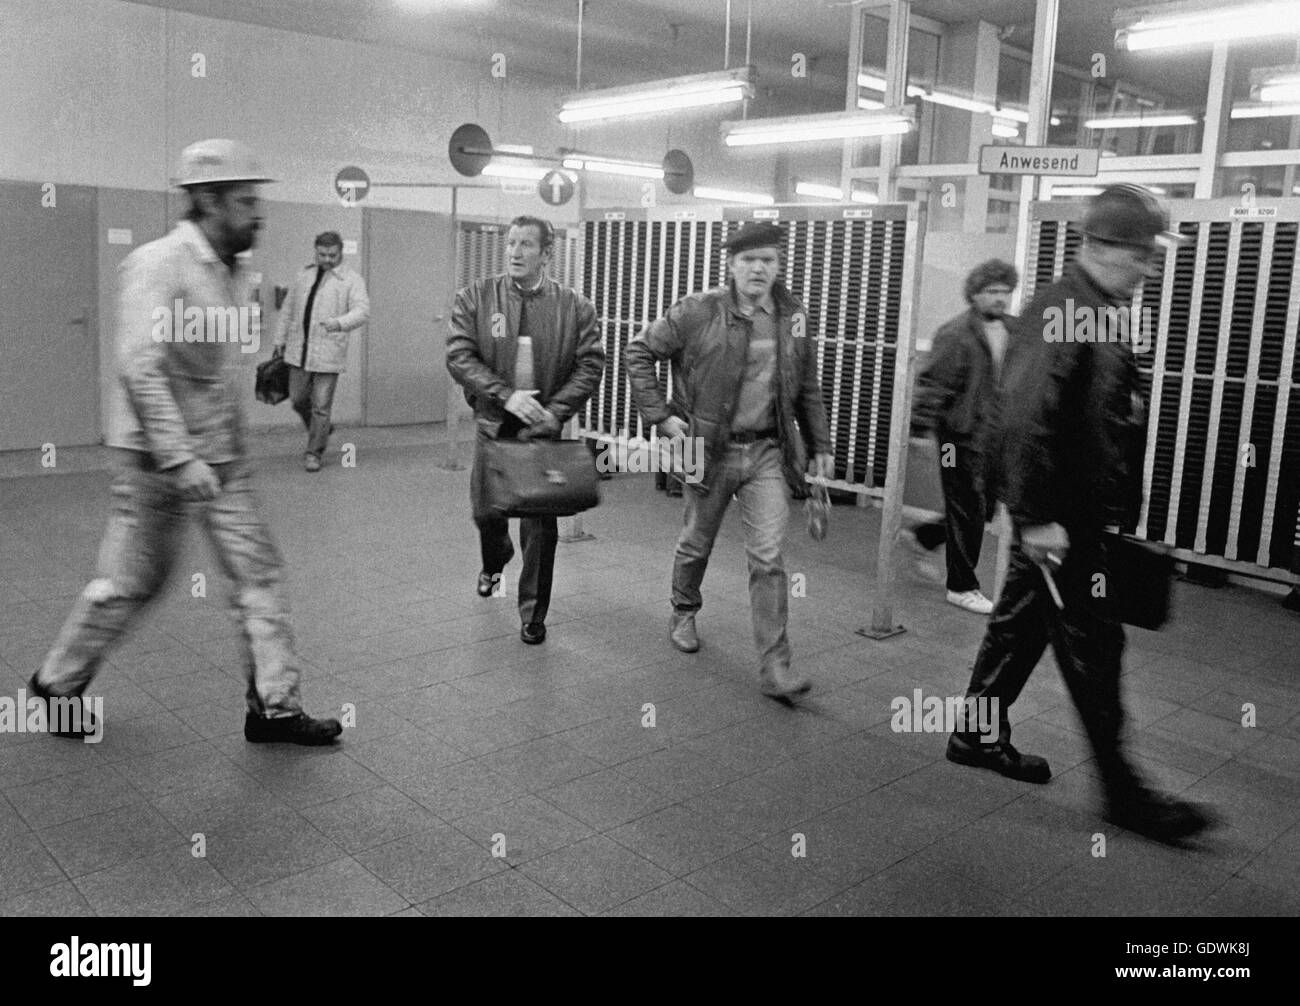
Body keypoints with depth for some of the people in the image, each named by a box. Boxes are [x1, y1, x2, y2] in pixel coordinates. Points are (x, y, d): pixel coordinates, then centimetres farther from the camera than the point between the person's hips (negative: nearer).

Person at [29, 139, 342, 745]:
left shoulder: (231, 272, 10)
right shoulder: (159, 264, -15)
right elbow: (139, 365, -23)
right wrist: (178, 457, -28)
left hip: (220, 456, 8)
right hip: (159, 454, -8)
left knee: (259, 572, 3)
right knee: (130, 582, 6)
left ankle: (274, 707, 11)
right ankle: (57, 684, 29)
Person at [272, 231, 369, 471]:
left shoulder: (351, 279, -2)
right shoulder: (303, 276, 15)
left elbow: (362, 311, -14)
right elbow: (288, 309, 21)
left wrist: (339, 323, -32)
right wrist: (280, 339, 18)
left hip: (328, 352, -5)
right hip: (299, 350, 5)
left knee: (321, 406, -4)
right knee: (298, 400, 10)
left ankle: (314, 453, 9)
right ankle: (322, 431, 36)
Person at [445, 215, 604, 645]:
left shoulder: (575, 307, -1)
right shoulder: (475, 298, -2)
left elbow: (590, 364, -3)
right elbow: (459, 356, -7)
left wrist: (555, 410, -16)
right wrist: (506, 395, -20)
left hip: (545, 430, -1)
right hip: (493, 424, 1)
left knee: (541, 526, 2)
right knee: (485, 511, 12)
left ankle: (533, 613, 17)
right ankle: (494, 564, 48)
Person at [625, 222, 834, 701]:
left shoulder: (793, 316, 3)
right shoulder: (698, 312, -9)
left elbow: (808, 387, 13)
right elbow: (640, 351, -2)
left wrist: (820, 446, 13)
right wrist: (660, 415, -8)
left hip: (768, 451, 2)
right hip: (710, 448, -1)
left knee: (768, 557, -5)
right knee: (696, 543, 16)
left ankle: (774, 667, -2)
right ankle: (683, 615, 45)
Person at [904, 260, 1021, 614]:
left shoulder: (1014, 332, 9)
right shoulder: (955, 335, -13)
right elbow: (933, 385, -14)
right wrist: (920, 429, -17)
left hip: (995, 437, 7)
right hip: (962, 435, -7)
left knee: (983, 507, 14)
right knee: (968, 511, 1)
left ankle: (922, 537, 35)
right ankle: (962, 587, 15)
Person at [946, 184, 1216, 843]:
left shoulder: (1101, 312, 14)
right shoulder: (1061, 312, -17)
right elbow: (1026, 418, -25)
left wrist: (1117, 512, 19)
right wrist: (1036, 516, -25)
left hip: (1084, 513, 10)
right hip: (1061, 517, -10)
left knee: (1022, 621, 17)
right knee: (1092, 645, -2)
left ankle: (978, 733, 31)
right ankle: (1122, 792, 9)